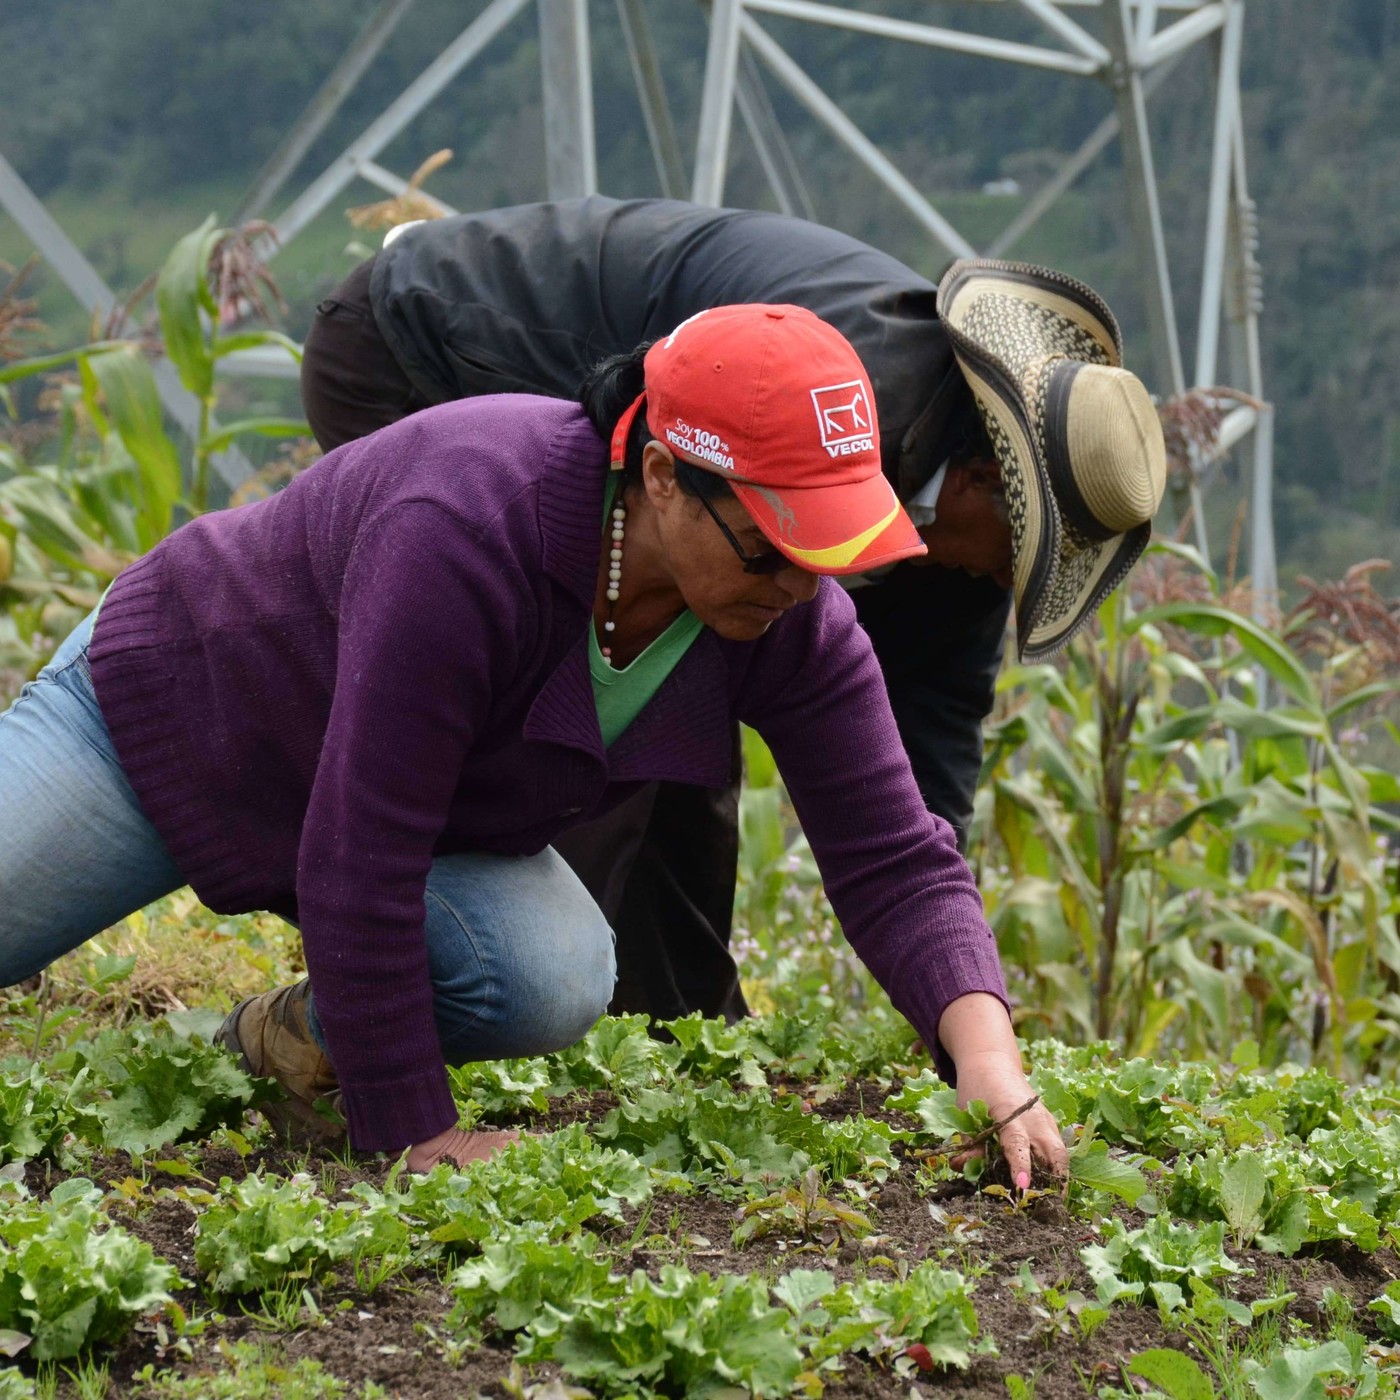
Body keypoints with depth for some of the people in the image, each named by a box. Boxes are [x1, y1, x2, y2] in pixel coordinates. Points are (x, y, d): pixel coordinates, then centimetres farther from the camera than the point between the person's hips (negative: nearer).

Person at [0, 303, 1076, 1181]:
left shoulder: (794, 620, -21)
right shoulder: (467, 530, -41)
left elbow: (894, 862, -17)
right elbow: (358, 865, -37)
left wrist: (992, 1067, -34)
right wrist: (415, 1136, -31)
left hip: (449, 831, 5)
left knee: (555, 984, -25)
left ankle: (296, 1033, 3)